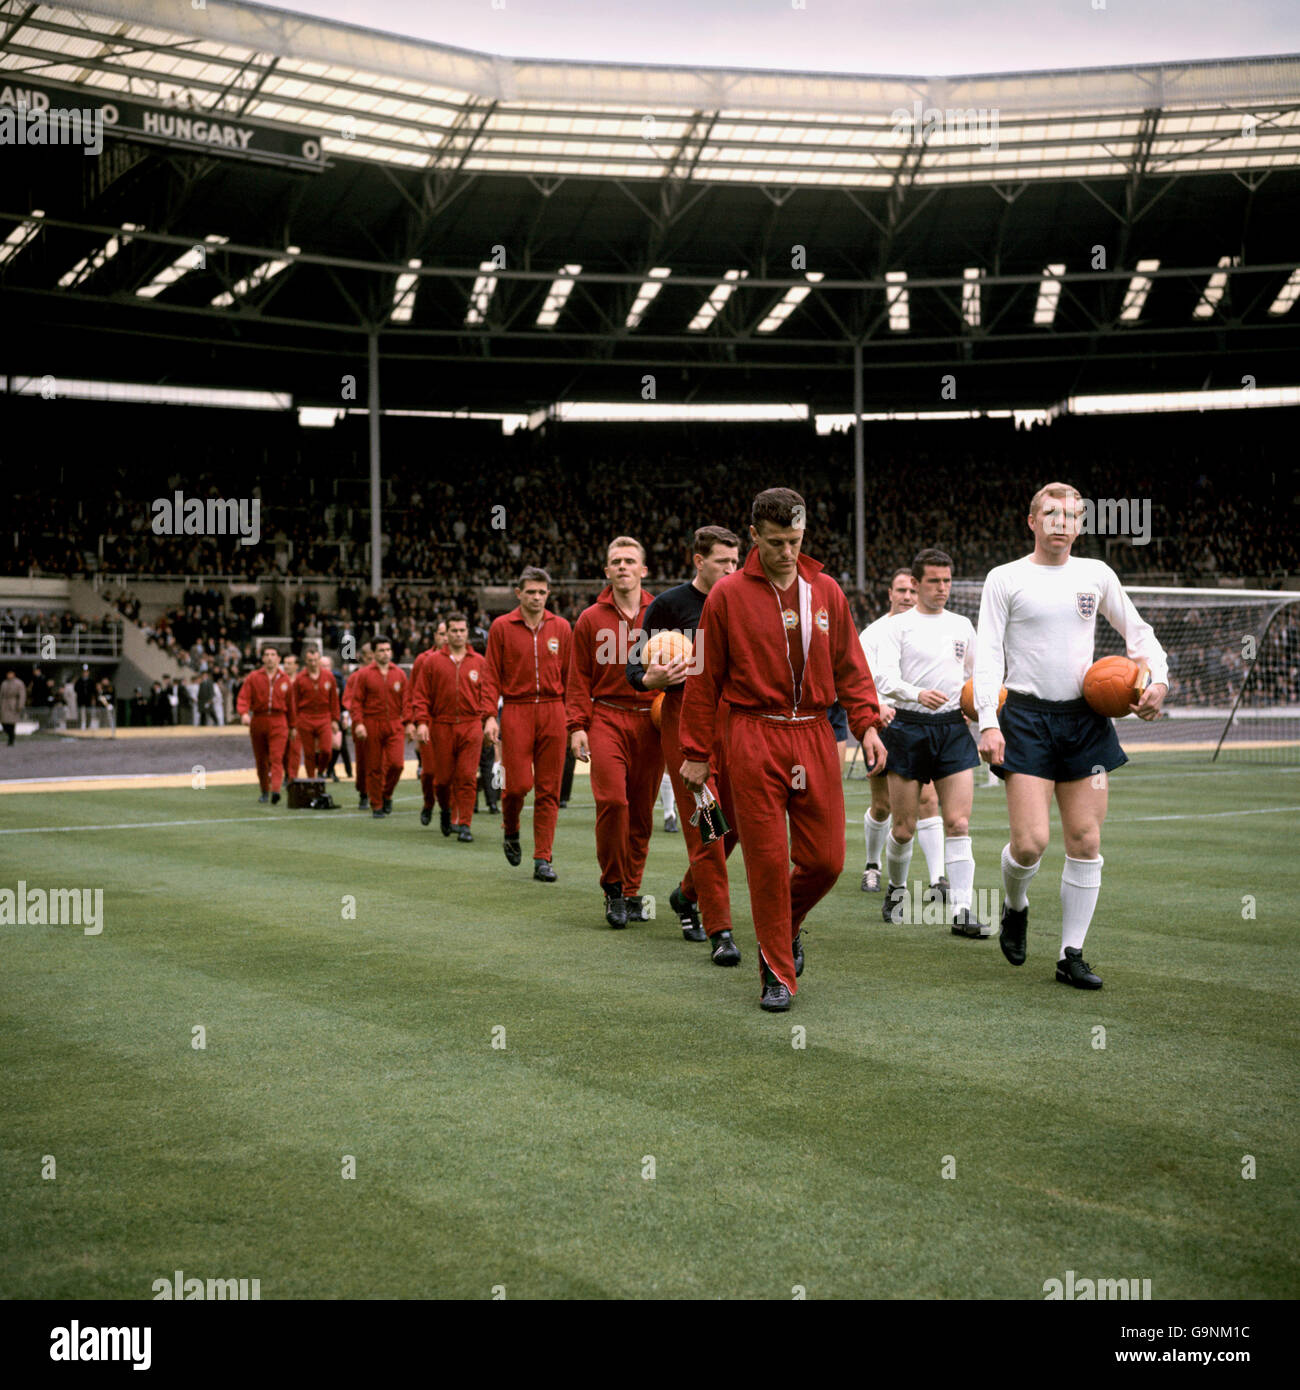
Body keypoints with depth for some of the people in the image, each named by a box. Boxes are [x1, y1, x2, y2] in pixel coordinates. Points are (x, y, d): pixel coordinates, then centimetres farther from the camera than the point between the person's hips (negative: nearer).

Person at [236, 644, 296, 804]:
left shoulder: (284, 680, 6)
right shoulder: (253, 678, 4)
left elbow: (290, 704, 10)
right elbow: (244, 697, -5)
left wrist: (292, 725, 11)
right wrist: (244, 713, -23)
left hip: (278, 722, -1)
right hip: (258, 721, 1)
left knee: (276, 757, -15)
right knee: (261, 760, 10)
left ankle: (275, 790, -26)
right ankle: (264, 791, 25)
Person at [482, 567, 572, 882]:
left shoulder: (561, 627, 9)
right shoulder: (502, 626, 3)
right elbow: (492, 675, 2)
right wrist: (490, 716, -7)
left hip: (552, 711, 2)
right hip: (516, 711, -2)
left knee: (548, 788, 1)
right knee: (518, 783, -9)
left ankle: (543, 859, 7)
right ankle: (510, 831, 23)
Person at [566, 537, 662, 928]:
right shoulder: (590, 620, 7)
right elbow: (578, 680, 7)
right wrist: (577, 727, -2)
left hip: (650, 723, 2)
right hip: (606, 719, -2)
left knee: (642, 810, 5)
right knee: (612, 800, -16)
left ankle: (632, 889, 17)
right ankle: (613, 888, -1)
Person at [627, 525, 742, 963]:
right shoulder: (669, 604, -3)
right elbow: (634, 666, -2)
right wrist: (650, 678, -22)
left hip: (732, 720, 5)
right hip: (685, 719, -5)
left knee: (734, 821, 6)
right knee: (703, 825, -10)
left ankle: (687, 894, 31)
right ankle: (719, 931, -6)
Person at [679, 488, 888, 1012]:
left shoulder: (826, 592, 9)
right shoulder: (728, 595, 0)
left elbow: (850, 667, 13)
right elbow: (704, 679, 3)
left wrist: (867, 724, -1)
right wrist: (696, 753, 2)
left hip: (814, 735, 3)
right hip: (754, 738, -3)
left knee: (825, 858, 1)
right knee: (767, 859, -3)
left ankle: (786, 927, 32)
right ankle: (778, 972, 10)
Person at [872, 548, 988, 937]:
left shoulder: (962, 625, 14)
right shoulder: (898, 625, 0)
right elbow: (883, 677, -12)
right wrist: (918, 693, -30)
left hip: (953, 729, 3)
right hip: (909, 729, -3)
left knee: (958, 823, -7)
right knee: (904, 827, 3)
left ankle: (961, 912, -7)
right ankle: (896, 888, 30)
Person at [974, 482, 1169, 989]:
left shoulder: (1097, 574, 10)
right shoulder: (1005, 579, 0)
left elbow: (1138, 632, 20)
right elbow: (987, 655, -3)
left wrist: (1158, 679, 3)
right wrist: (988, 723, -13)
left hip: (1086, 719, 4)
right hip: (1027, 719, -3)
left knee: (1085, 840, 1)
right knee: (1031, 841, -12)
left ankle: (1071, 956, 11)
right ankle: (1015, 907, 21)